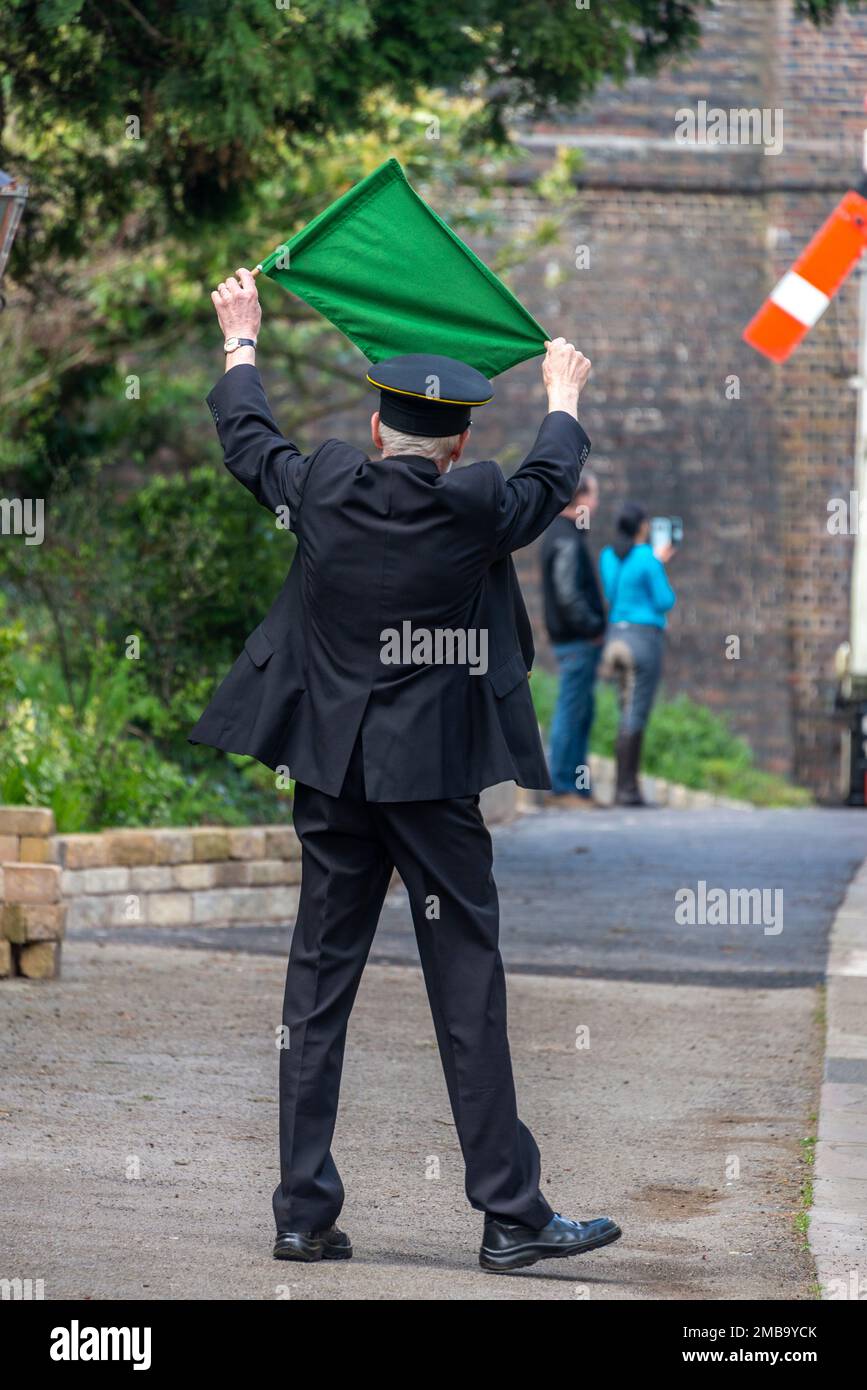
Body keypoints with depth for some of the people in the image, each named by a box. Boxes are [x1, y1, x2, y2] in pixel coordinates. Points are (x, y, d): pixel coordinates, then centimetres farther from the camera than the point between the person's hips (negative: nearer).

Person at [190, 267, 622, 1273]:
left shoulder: (322, 487, -2)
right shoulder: (474, 508, -9)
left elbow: (246, 440, 18)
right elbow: (552, 482, 12)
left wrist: (240, 340, 36)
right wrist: (563, 393, 31)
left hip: (329, 773, 3)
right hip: (433, 778, -3)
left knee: (318, 988, 7)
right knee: (468, 991, -1)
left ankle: (303, 1215, 7)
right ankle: (511, 1216, 1)